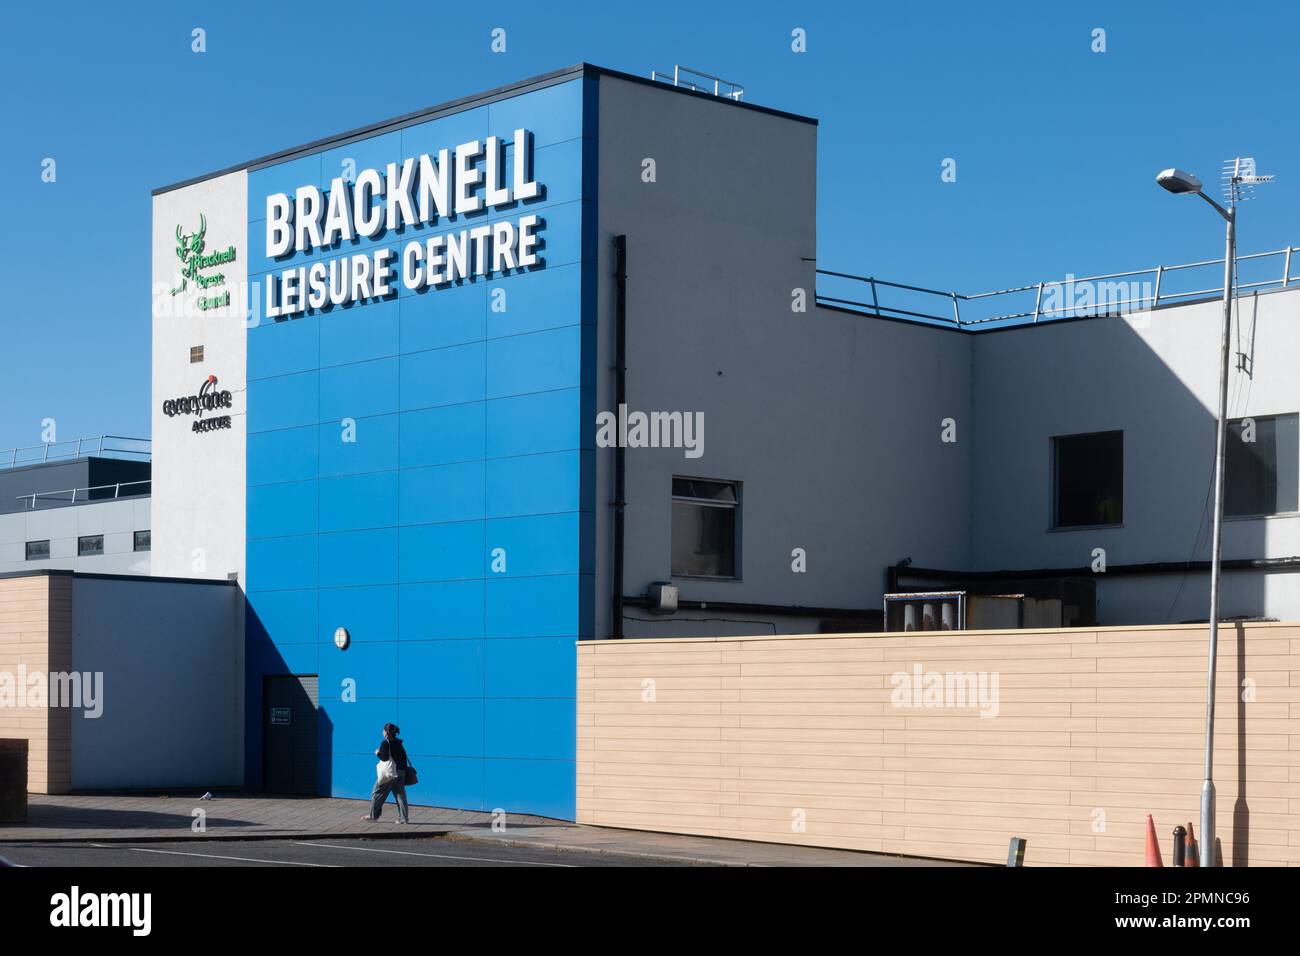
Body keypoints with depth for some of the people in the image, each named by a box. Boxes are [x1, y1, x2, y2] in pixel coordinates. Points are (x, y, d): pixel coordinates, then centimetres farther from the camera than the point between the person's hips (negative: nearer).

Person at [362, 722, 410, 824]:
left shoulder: (385, 743, -11)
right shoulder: (399, 743, 11)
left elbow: (384, 757, -19)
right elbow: (404, 758, 12)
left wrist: (378, 753, -1)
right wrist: (404, 772, 17)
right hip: (400, 773, 6)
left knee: (378, 793, 8)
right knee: (400, 794, 5)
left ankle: (373, 815, 15)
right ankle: (404, 817, 0)